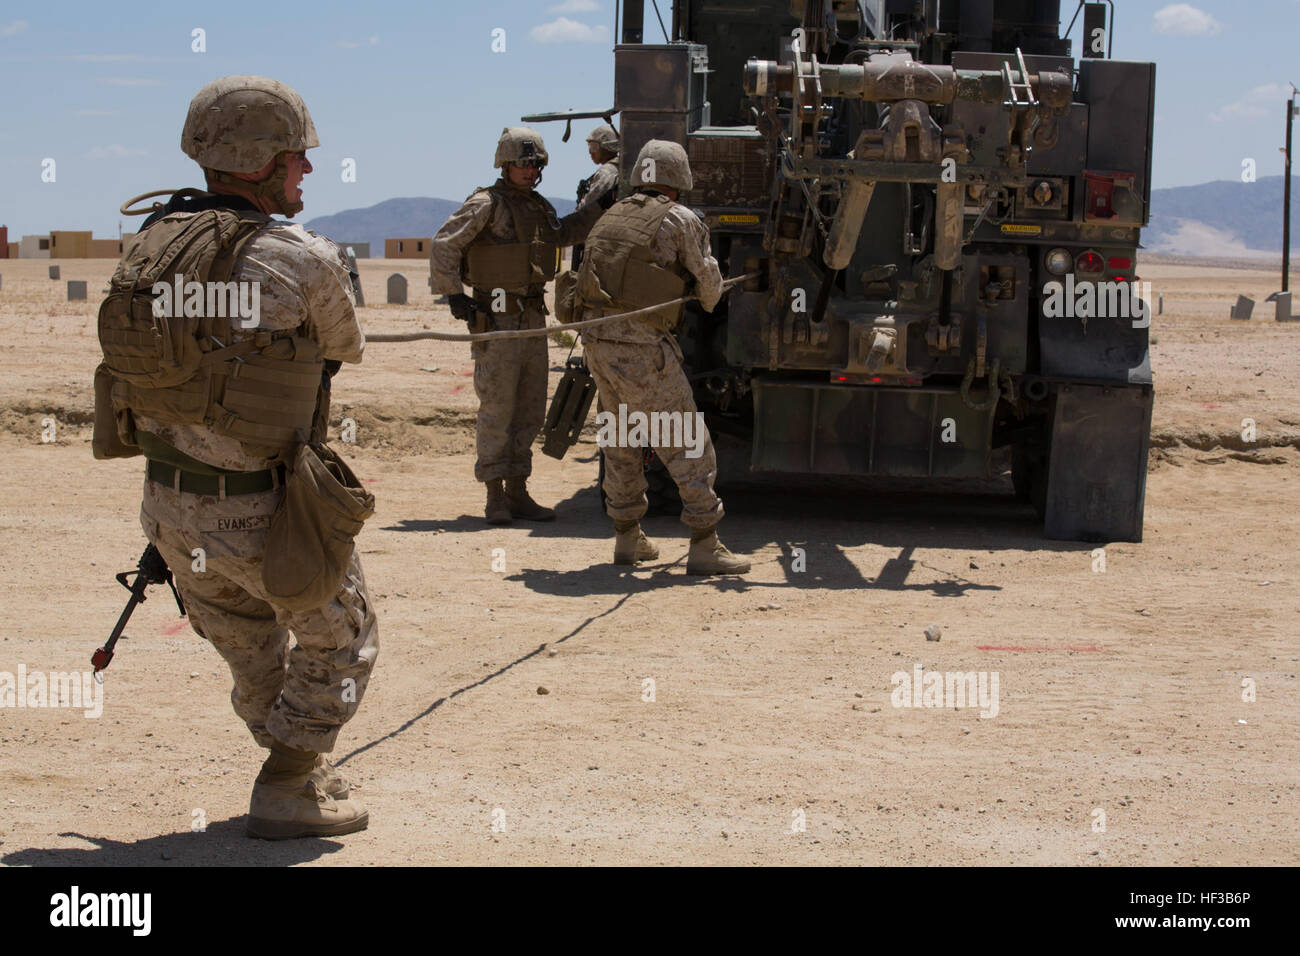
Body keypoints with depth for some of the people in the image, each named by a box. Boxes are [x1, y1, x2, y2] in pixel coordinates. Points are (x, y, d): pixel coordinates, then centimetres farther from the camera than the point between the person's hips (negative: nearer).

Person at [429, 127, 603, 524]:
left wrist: (598, 207, 22)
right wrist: (453, 294, -16)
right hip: (496, 317, -7)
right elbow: (443, 245, -12)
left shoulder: (539, 205, 13)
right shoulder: (486, 204, -9)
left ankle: (517, 492, 17)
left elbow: (565, 234, 32)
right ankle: (495, 497, 2)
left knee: (530, 411, 9)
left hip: (533, 316, 7)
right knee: (497, 409, -5)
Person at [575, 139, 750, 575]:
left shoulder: (611, 217, 18)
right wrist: (709, 302, 29)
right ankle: (705, 546, -2)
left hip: (597, 340, 7)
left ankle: (627, 538, 26)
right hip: (642, 346, -7)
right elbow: (707, 280, 7)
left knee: (620, 441, 20)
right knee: (687, 444, 0)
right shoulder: (679, 219, 0)